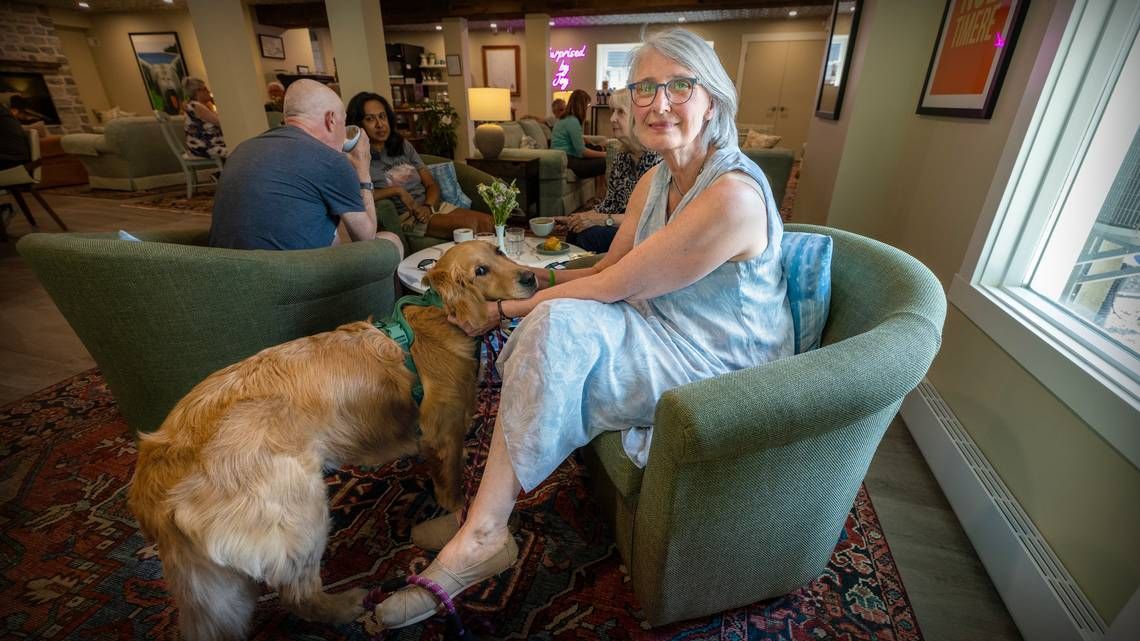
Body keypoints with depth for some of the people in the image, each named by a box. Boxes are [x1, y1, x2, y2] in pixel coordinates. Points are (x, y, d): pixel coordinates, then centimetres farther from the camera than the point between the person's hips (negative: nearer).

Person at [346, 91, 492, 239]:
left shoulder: (403, 146, 16)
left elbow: (432, 185, 12)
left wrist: (428, 206, -9)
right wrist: (397, 190, -14)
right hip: (405, 217, -6)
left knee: (488, 221, -18)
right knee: (469, 224, -28)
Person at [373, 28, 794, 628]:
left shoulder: (734, 192, -24)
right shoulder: (654, 180, 5)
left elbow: (613, 289, -23)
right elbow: (606, 269, 8)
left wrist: (506, 309, -14)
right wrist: (534, 277, -6)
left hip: (720, 368, -8)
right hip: (664, 340, 8)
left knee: (560, 323, -28)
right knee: (555, 313, -14)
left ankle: (481, 534, -15)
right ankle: (480, 532, -5)